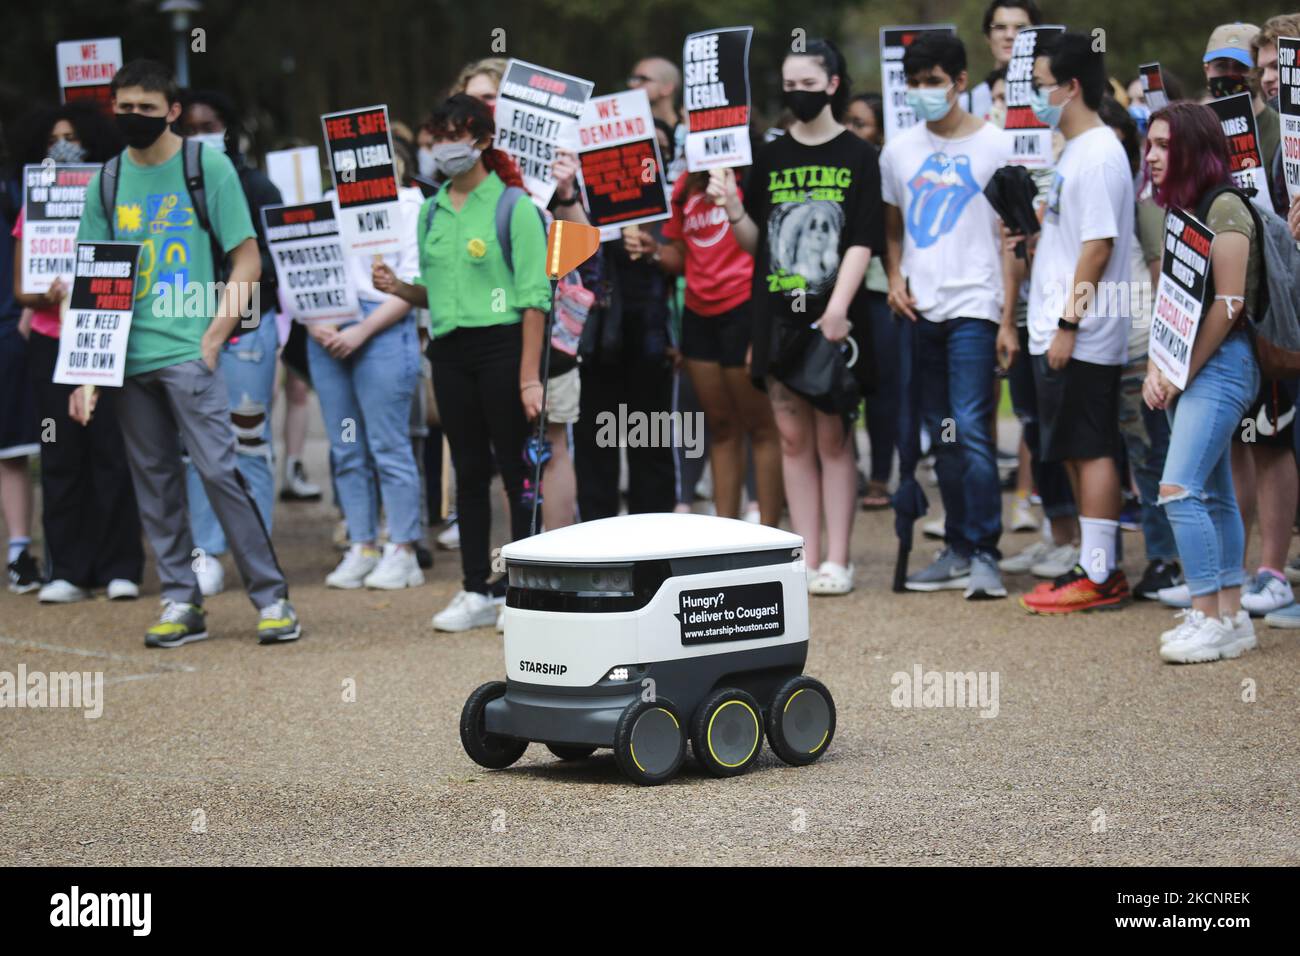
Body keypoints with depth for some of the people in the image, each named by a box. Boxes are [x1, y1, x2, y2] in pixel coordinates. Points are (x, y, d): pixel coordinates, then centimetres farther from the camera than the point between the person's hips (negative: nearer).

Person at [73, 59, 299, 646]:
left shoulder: (208, 168, 0)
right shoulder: (106, 181, 11)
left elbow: (247, 260, 0)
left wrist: (216, 334, -10)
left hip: (187, 351, -4)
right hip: (128, 355, 4)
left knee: (218, 469, -10)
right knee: (154, 480, 7)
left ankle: (272, 597, -4)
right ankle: (181, 603, 14)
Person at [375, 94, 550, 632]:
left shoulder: (513, 206, -6)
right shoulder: (431, 212, 12)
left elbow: (535, 298, -10)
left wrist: (530, 376, -15)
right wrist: (399, 288, -3)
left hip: (502, 345, -6)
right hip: (450, 351, 6)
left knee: (515, 468, -2)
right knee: (469, 471, 9)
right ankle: (475, 592, 14)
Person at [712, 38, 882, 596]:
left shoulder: (858, 157, 1)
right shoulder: (770, 157, 11)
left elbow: (862, 241, -6)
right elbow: (755, 241, 12)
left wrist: (837, 309, -18)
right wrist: (732, 208, -9)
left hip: (833, 318, -4)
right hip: (778, 314, 4)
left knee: (832, 436, -1)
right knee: (793, 438, 5)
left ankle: (836, 561, 3)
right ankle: (806, 559, 9)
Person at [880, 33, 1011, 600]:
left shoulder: (995, 146, -3)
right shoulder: (899, 150, 11)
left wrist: (1011, 312, -10)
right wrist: (895, 279, 3)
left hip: (974, 305, -5)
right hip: (919, 309, 5)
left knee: (971, 429, -13)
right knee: (941, 435, 11)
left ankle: (985, 555, -7)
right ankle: (959, 550, 21)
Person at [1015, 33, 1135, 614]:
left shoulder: (1097, 155, -15)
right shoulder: (1076, 152, 17)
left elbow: (1098, 244, -20)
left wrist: (1069, 322, -20)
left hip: (1082, 340, -10)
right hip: (1060, 333, 10)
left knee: (1090, 451, -6)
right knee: (1077, 453, 13)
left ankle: (1098, 577, -2)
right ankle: (1097, 567, 19)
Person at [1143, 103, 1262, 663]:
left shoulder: (1225, 207, -12)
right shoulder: (1179, 211, 15)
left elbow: (1228, 302, -17)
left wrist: (1183, 375, -13)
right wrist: (1156, 369, 3)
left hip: (1219, 363, -9)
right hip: (1185, 370, 9)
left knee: (1179, 490, -17)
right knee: (1215, 497, 10)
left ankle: (1210, 618, -13)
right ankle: (1231, 617, 15)